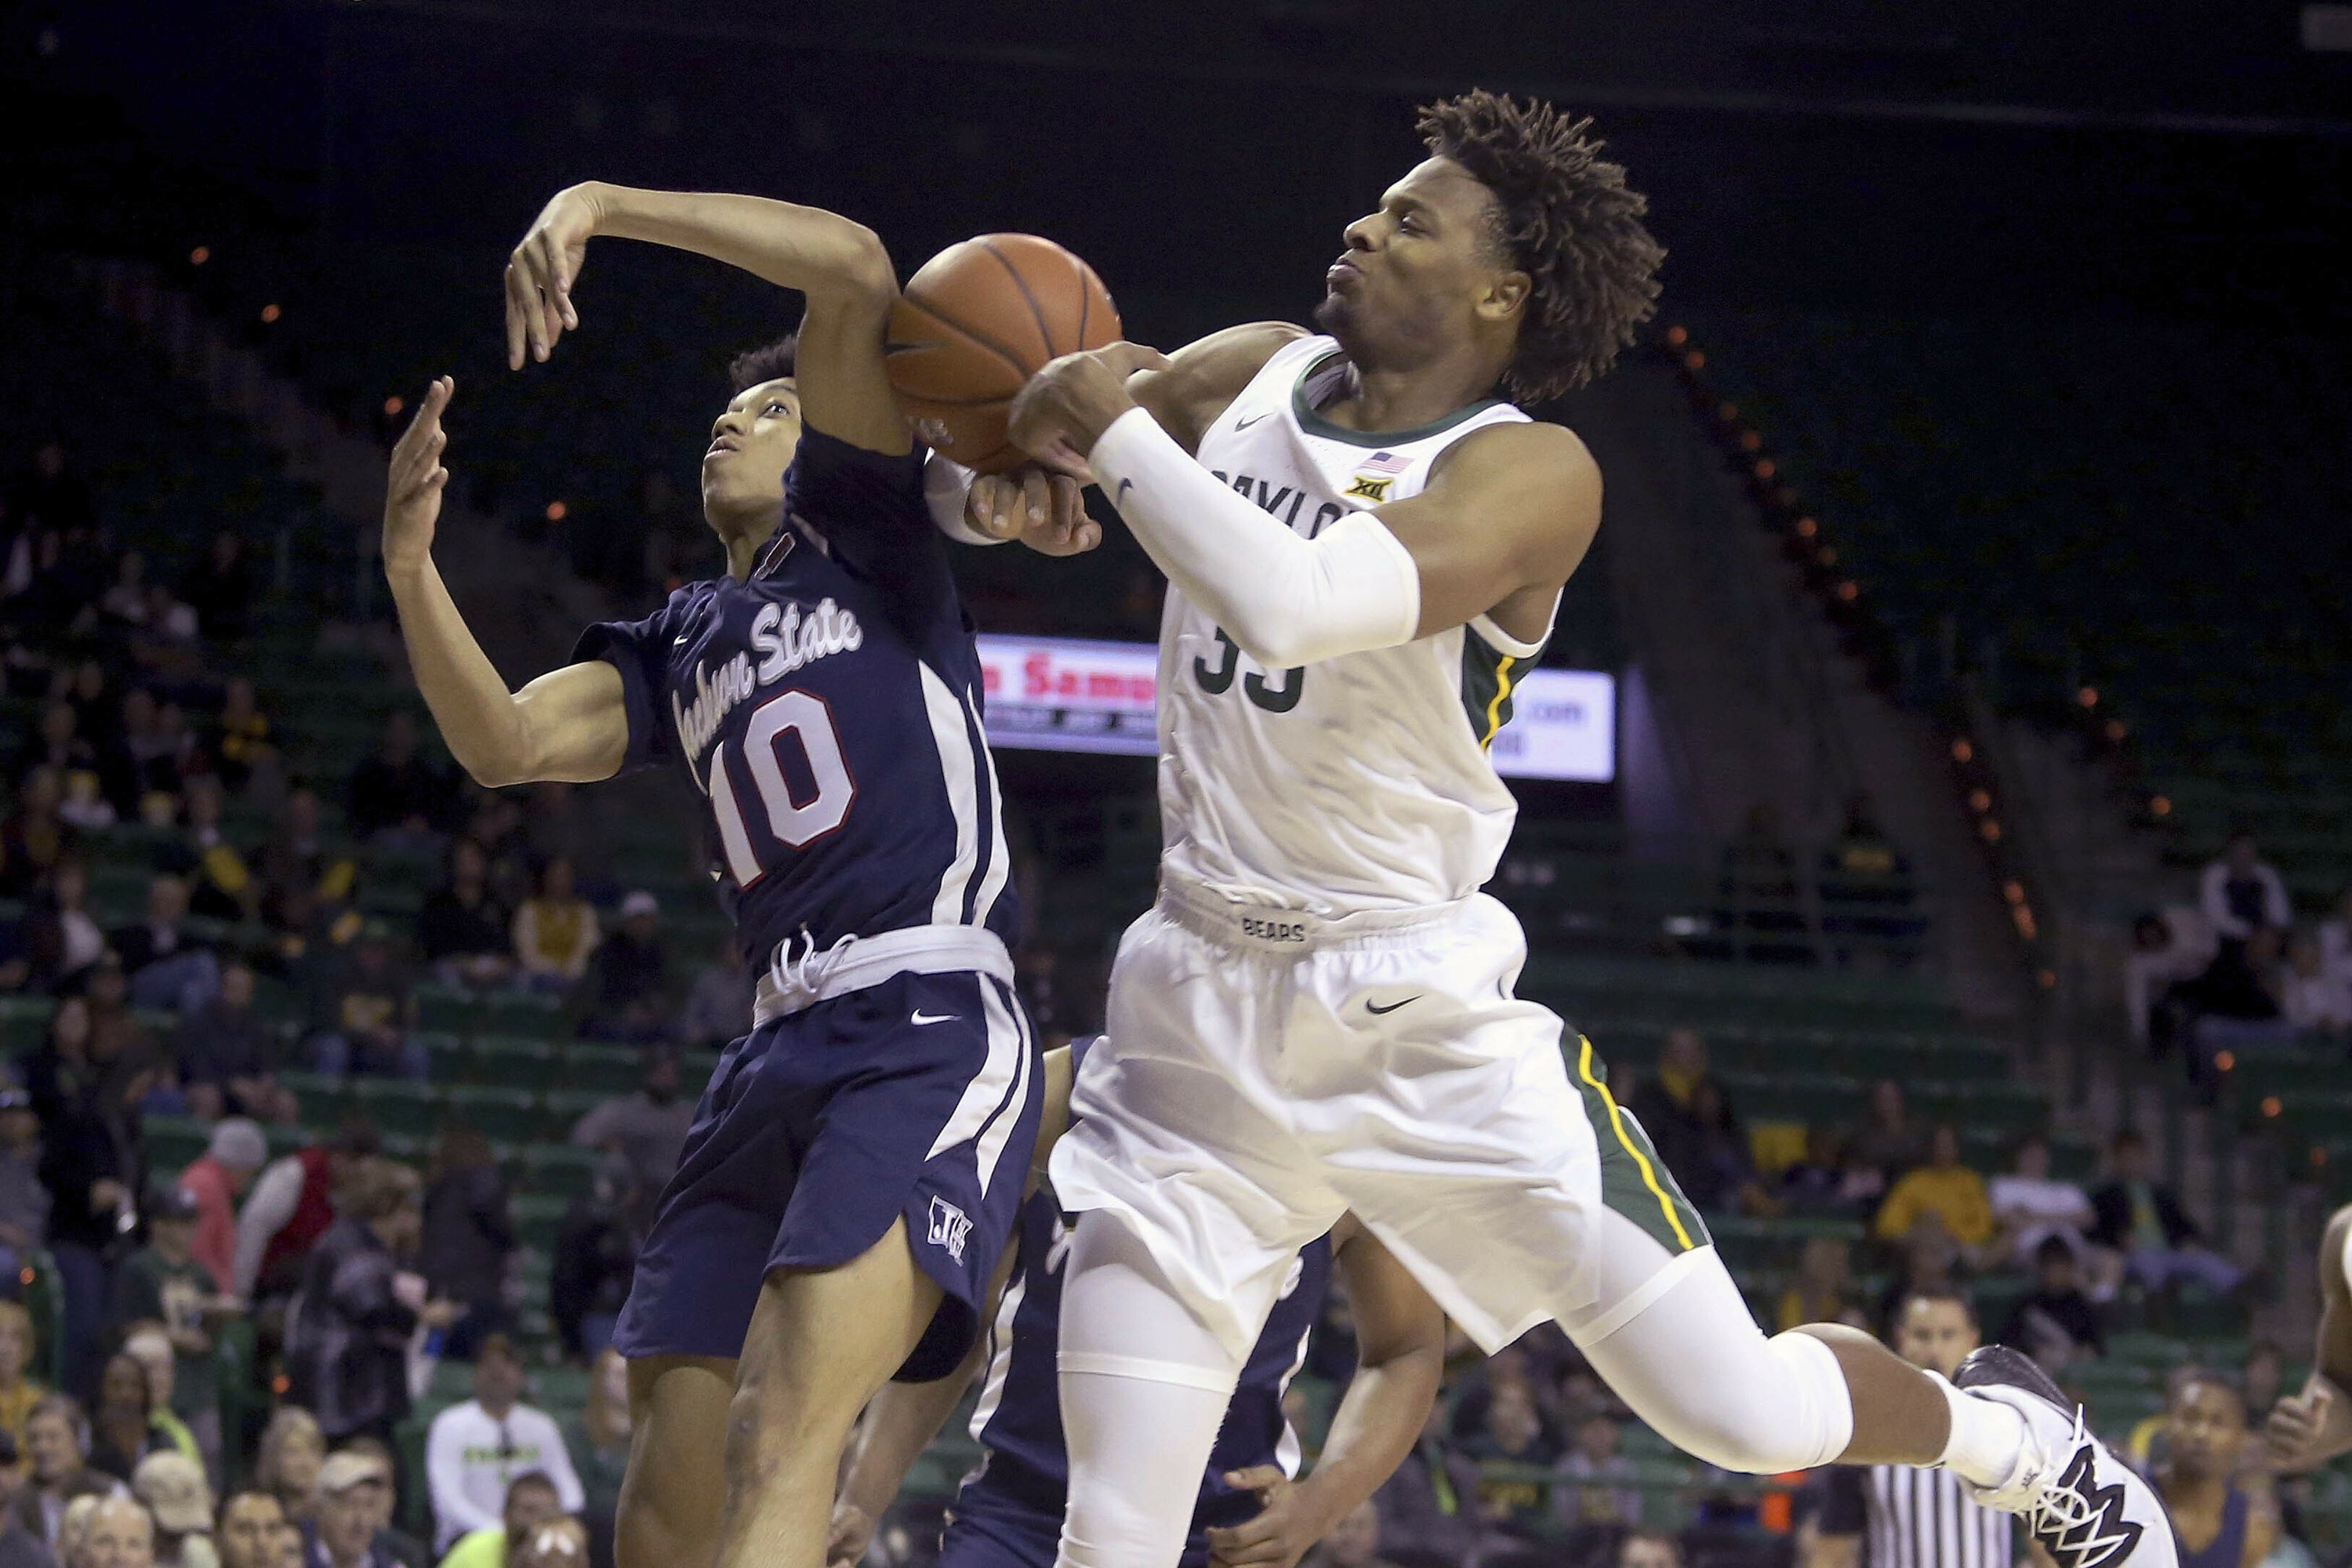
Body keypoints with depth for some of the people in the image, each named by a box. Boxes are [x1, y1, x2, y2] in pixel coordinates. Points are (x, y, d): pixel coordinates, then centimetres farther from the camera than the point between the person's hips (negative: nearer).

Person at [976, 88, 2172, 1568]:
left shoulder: (1528, 473, -14)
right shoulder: (1251, 378, 4)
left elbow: (1299, 605, -32)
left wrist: (1116, 428, -23)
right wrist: (1001, 472, -7)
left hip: (1421, 1015, -4)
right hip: (1200, 1014, 4)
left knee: (1748, 1415, -3)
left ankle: (2018, 1436, 29)